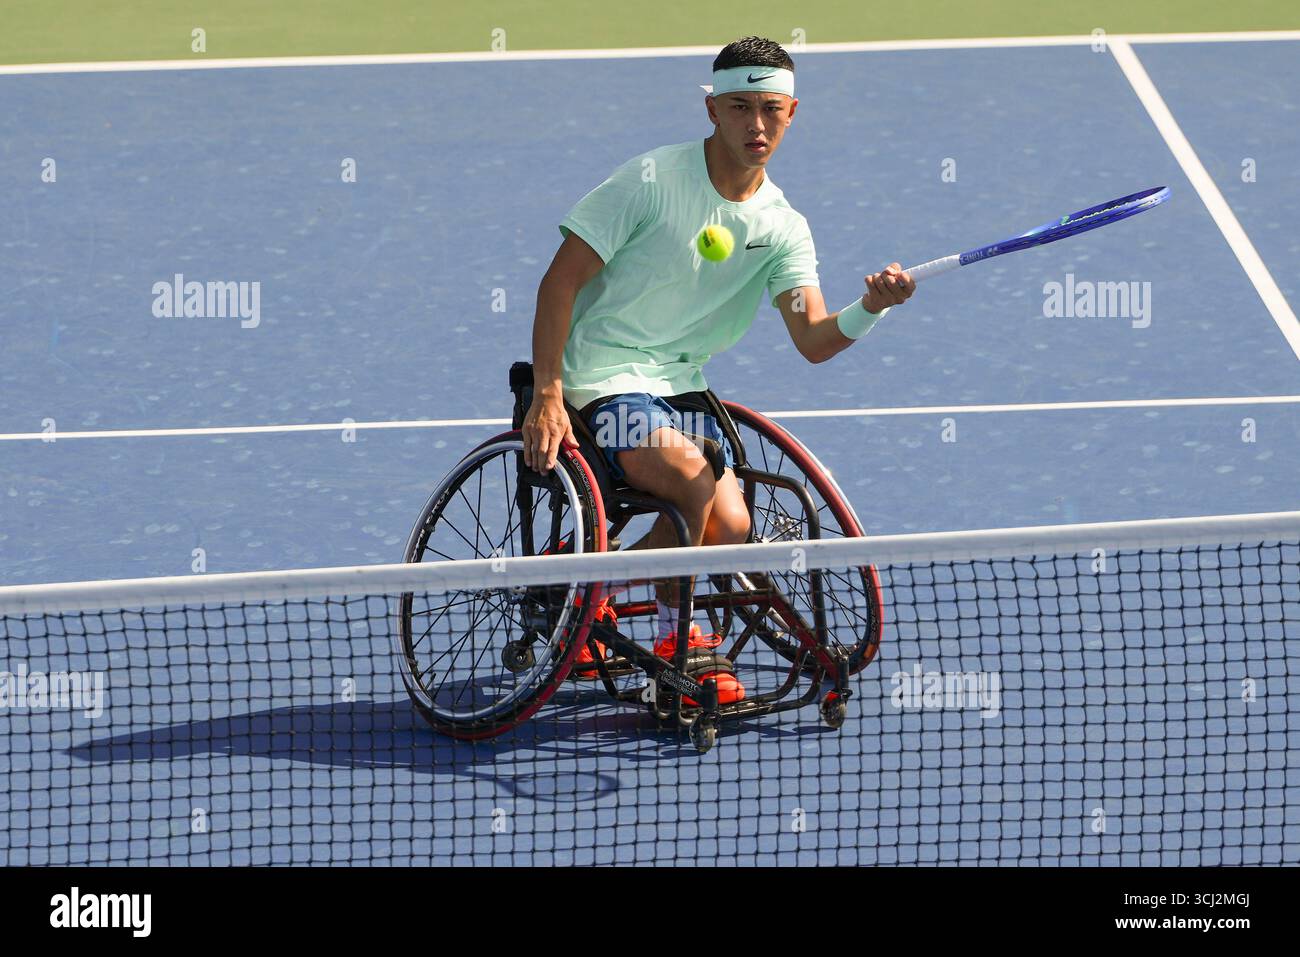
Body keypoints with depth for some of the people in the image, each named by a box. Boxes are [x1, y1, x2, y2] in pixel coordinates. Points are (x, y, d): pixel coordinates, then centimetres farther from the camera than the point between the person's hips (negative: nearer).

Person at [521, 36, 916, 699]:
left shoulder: (783, 228, 3)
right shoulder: (652, 180, -13)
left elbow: (814, 340, -7)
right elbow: (561, 280, -13)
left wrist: (871, 309, -29)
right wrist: (547, 397, -21)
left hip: (681, 384, 6)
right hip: (603, 377, -6)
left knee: (728, 528, -10)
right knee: (691, 479, -28)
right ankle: (671, 637, -4)